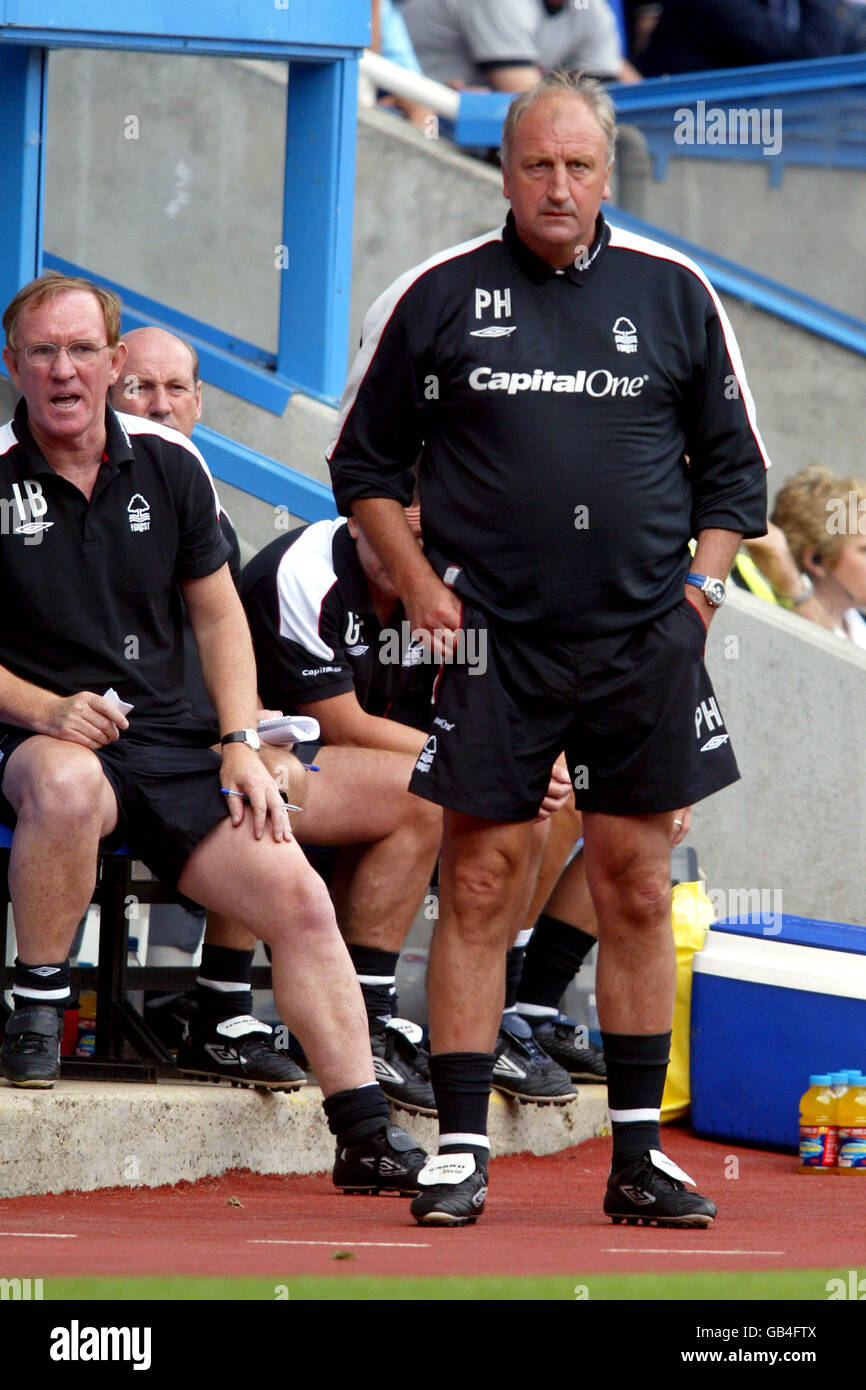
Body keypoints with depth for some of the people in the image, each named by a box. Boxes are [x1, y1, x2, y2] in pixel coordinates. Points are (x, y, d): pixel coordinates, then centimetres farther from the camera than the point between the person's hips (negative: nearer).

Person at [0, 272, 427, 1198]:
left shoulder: (168, 466, 8)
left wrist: (242, 747, 5)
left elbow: (218, 614, 17)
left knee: (297, 896, -11)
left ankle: (366, 1133, -6)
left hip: (164, 750, 5)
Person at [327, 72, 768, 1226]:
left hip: (644, 641, 1)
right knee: (479, 884, -3)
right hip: (490, 640, -1)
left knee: (637, 891, 4)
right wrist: (419, 584, 0)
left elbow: (735, 465, 14)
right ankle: (460, 1148, 1)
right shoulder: (437, 297, 3)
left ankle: (638, 1154, 10)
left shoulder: (673, 294, 7)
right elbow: (363, 463, 10)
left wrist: (700, 585, 2)